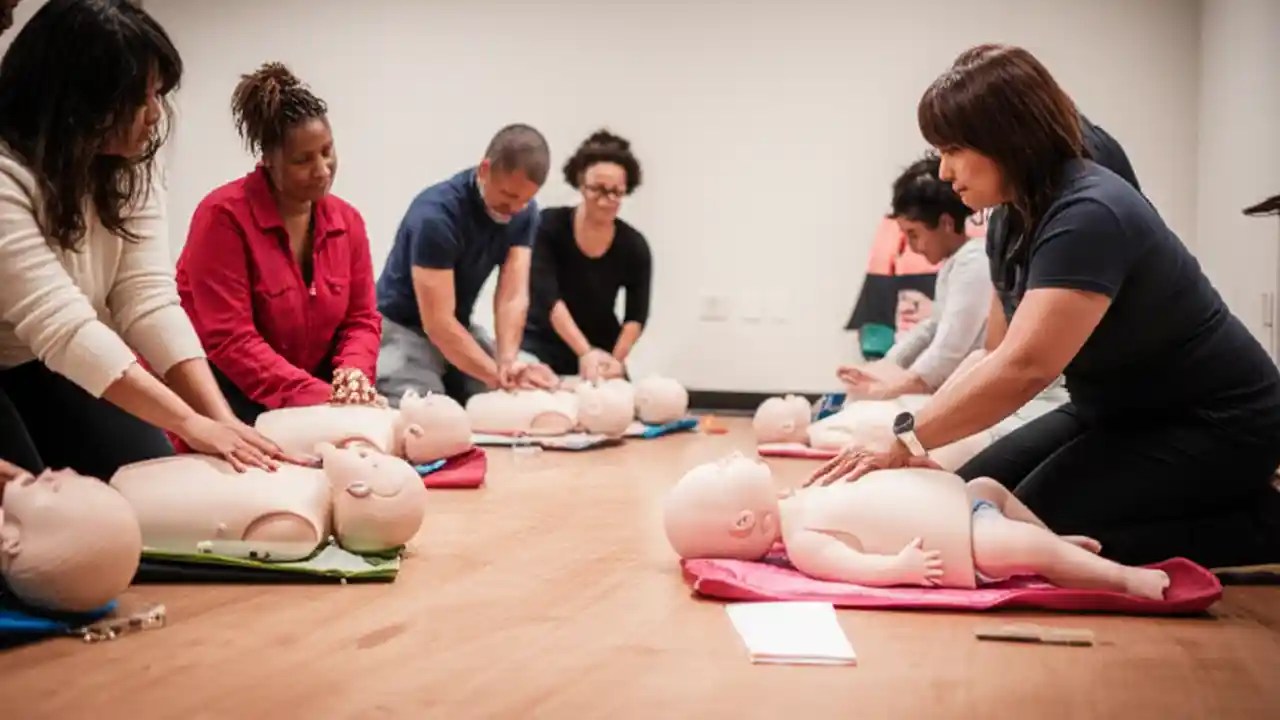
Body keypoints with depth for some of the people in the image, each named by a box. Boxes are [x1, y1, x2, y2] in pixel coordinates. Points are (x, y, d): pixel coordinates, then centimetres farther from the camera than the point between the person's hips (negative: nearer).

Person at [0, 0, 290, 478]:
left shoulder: (129, 169, -6)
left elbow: (150, 301, -15)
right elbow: (63, 329, -36)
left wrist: (222, 420, -29)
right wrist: (192, 425, -42)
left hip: (57, 369, 7)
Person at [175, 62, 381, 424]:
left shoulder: (347, 220, 4)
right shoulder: (224, 215, -15)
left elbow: (362, 319, 6)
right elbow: (228, 340, -21)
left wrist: (352, 375, -18)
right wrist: (322, 397, -27)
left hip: (312, 398, 6)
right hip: (225, 395, -6)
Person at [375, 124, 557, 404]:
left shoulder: (524, 212, -8)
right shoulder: (436, 214, -28)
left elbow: (513, 297, -15)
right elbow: (437, 323, -30)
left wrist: (507, 362, -33)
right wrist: (501, 376, -35)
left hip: (460, 329, 6)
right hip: (403, 329, -6)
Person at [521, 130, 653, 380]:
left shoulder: (634, 247, -8)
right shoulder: (548, 226, -15)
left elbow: (636, 316, -7)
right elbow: (548, 298, -23)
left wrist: (616, 359, -25)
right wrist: (585, 353, -33)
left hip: (601, 349, 2)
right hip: (542, 345, -2)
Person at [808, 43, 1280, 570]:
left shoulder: (1088, 218, -27)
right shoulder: (1022, 215, 2)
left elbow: (1024, 368, -36)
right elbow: (1002, 358, 1)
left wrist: (906, 441, -32)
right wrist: (920, 445, -10)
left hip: (1215, 423, -10)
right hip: (1120, 412, 10)